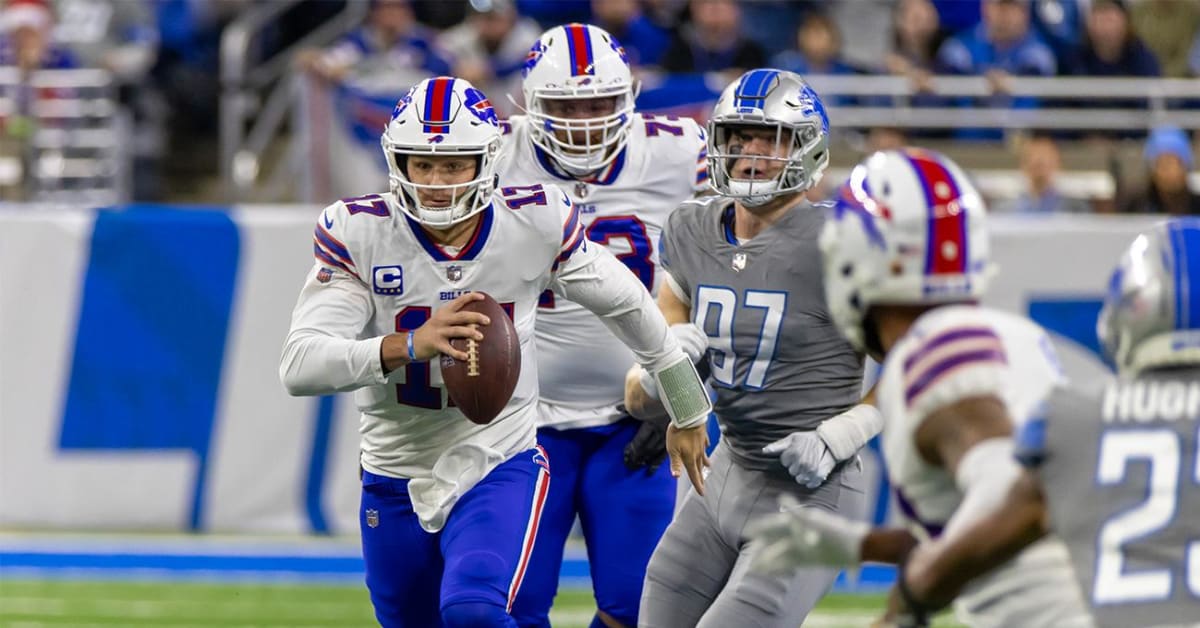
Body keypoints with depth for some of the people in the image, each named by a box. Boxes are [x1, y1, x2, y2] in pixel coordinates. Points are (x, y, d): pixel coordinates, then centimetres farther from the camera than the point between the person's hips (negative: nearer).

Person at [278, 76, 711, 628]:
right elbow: (299, 366, -24)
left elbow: (624, 303, 9)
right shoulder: (357, 231, -14)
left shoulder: (536, 221, -10)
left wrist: (689, 410, 21)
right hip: (397, 478, 2)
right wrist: (408, 345, -41)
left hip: (498, 468, -2)